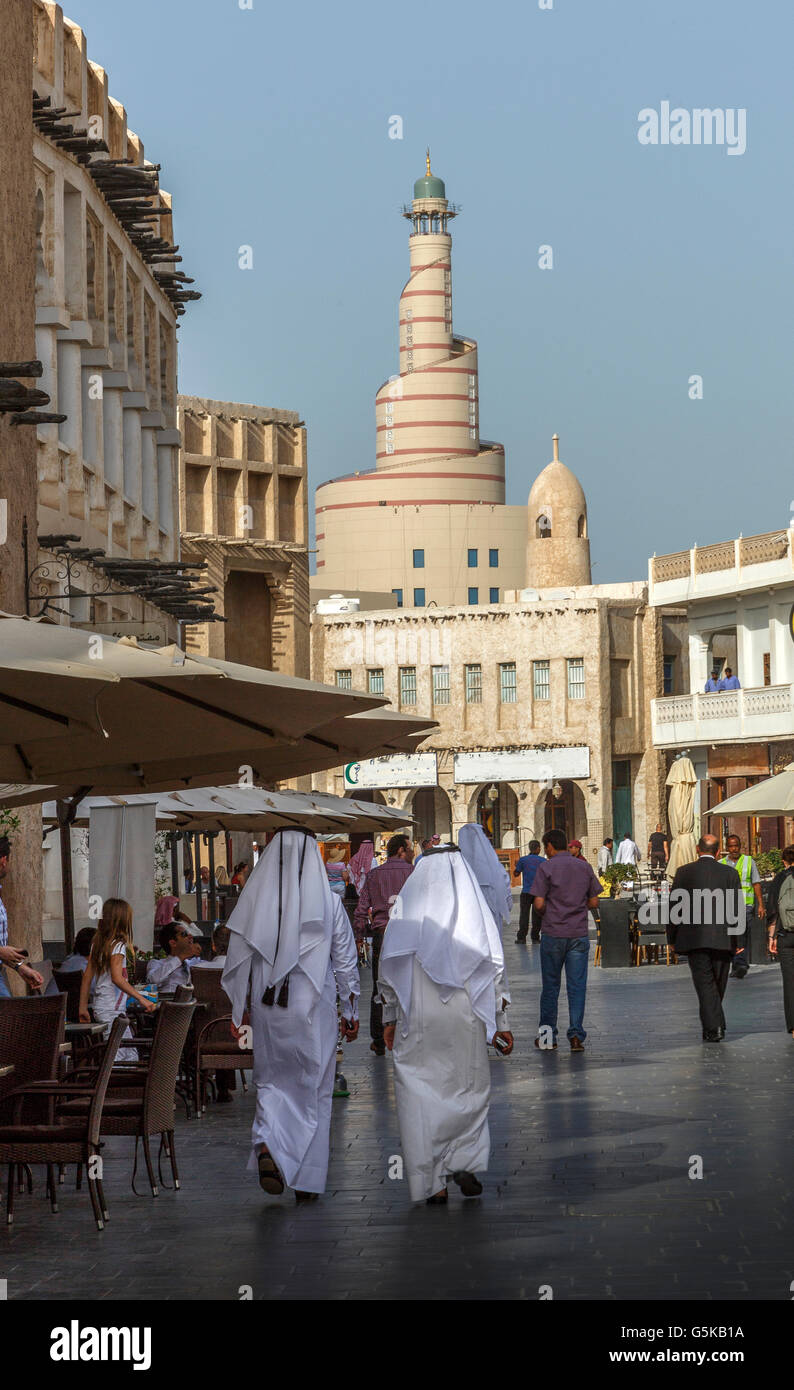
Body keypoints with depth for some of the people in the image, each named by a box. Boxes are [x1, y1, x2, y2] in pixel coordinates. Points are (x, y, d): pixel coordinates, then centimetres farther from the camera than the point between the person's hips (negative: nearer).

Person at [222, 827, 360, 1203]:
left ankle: (266, 1147, -14)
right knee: (313, 1090, 9)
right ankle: (307, 1180, 11)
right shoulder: (330, 903, -4)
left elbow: (238, 960, 2)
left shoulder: (254, 900, -2)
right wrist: (350, 1014, 10)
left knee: (272, 1083, 15)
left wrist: (235, 1012, 11)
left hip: (268, 1011, 1)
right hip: (314, 1008, -1)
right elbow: (345, 962, 0)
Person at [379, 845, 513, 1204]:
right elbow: (493, 967, 0)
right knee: (469, 1088, 16)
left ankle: (433, 1183, 3)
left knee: (418, 1096, 5)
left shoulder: (406, 906, 1)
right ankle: (465, 1163, 2)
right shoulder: (475, 908, 0)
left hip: (417, 1017, 0)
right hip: (464, 1016, 0)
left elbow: (388, 968, 4)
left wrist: (390, 1018, 13)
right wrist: (500, 1023, 7)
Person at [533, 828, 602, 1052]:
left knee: (550, 985, 9)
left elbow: (539, 904, -11)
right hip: (579, 933, 2)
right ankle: (576, 1035, -4)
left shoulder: (546, 868, -6)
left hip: (553, 933, -2)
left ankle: (547, 1034, 14)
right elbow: (594, 903, 6)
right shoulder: (584, 867, 6)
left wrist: (546, 914, 10)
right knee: (577, 986, 2)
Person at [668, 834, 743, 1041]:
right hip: (723, 939, 2)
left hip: (694, 938, -2)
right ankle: (713, 1025, 24)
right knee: (718, 984, 14)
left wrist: (672, 938, 9)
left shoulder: (684, 872, -1)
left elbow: (675, 907, 0)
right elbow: (738, 908, 3)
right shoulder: (730, 873, 3)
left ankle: (713, 1027, -14)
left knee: (704, 983, -2)